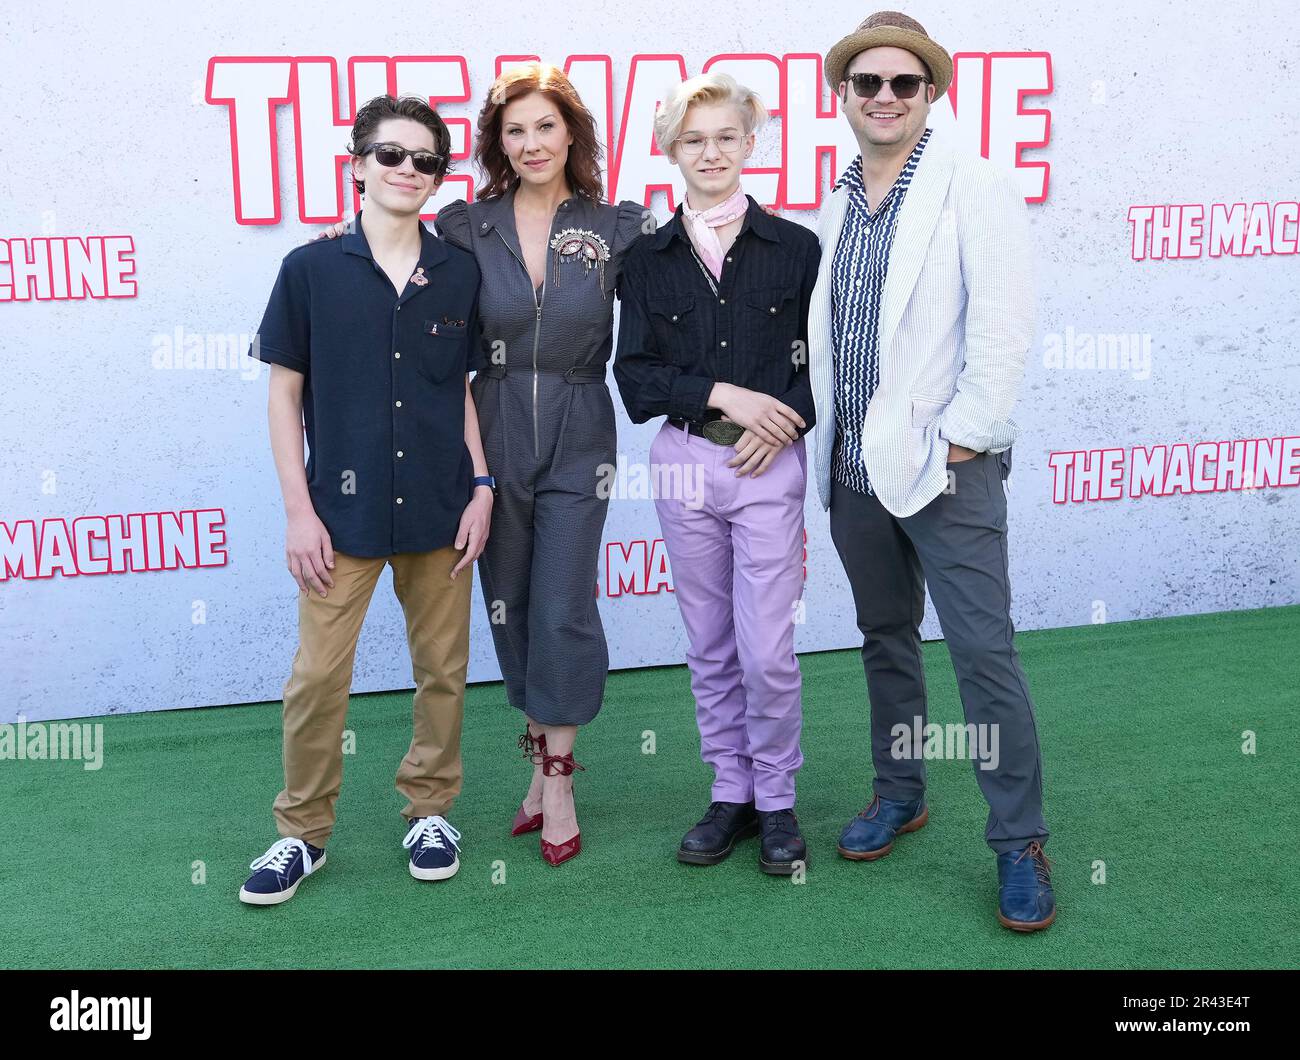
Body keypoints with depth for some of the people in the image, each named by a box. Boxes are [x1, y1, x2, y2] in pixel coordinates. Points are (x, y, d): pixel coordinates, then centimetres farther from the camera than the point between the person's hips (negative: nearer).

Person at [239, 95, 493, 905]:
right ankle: (303, 831, 18)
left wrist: (482, 487, 1)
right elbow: (285, 392, 0)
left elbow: (468, 388, 10)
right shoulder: (311, 269, -2)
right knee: (318, 674, 1)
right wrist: (299, 509, -5)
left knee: (443, 666, 10)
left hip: (440, 506, 2)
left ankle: (430, 807, 29)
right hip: (345, 506, -2)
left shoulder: (460, 273, 3)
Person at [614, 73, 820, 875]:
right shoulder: (649, 261, 6)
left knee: (767, 652, -4)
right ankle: (732, 793, 24)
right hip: (684, 464, 2)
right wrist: (722, 394, -11)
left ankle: (777, 800, 15)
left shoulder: (795, 247, 2)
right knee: (711, 648, 10)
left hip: (770, 466, -2)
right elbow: (636, 378, 1)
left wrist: (784, 419, -12)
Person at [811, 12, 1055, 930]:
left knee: (983, 649, -6)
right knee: (885, 636, 17)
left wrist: (959, 441, -15)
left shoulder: (975, 189, -7)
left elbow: (1003, 327, -13)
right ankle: (900, 795, 32)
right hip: (854, 465, 6)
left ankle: (1020, 842, 6)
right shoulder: (840, 201, 12)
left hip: (945, 465, -6)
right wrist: (822, 438, 8)